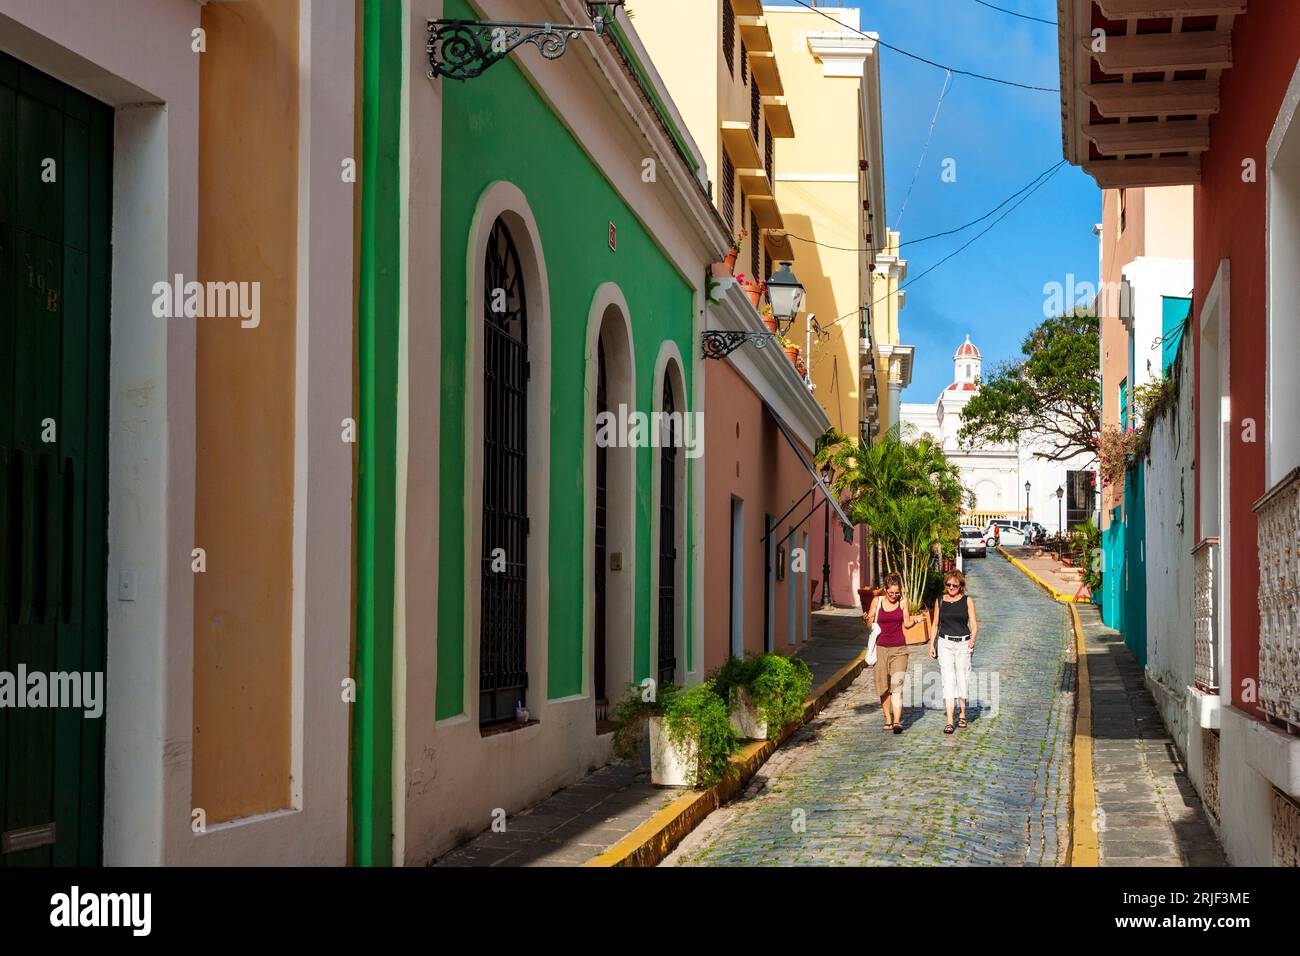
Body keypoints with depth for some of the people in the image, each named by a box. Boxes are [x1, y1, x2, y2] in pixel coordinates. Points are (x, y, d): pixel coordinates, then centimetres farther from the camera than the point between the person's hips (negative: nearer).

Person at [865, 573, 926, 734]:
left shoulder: (903, 601, 2)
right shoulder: (877, 601, 0)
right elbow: (870, 625, 6)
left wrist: (915, 620, -9)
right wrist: (866, 620, -16)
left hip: (899, 649, -1)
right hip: (880, 648, 1)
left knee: (897, 685, -14)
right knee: (883, 688, 5)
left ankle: (897, 721, -20)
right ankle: (888, 720, 18)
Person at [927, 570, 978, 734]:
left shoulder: (967, 600, 3)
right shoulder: (940, 601, 8)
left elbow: (974, 624, 0)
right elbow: (935, 624, 15)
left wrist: (973, 638, -19)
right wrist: (931, 645, 7)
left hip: (963, 643, -1)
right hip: (945, 643, 1)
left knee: (962, 679, 3)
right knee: (948, 680, -8)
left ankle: (962, 715, 23)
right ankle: (949, 722, -12)